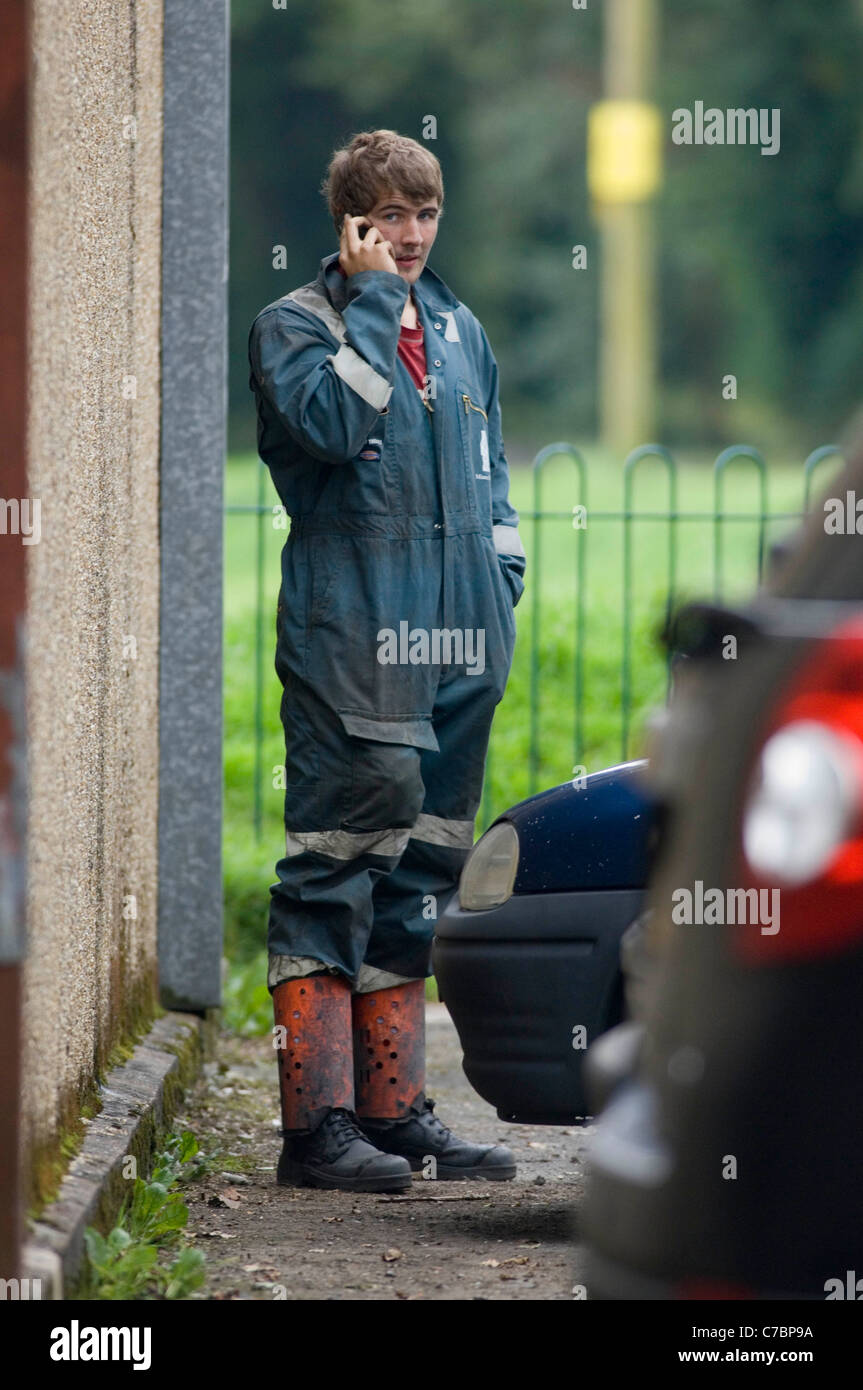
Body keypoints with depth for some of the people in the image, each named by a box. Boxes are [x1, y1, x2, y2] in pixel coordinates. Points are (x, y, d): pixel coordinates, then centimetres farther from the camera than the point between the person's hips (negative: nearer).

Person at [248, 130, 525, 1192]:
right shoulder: (295, 324, -1)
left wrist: (500, 567, 12)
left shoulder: (461, 333, 19)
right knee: (334, 871, -9)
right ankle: (317, 1123, -9)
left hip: (456, 644, 7)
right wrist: (371, 299, -13)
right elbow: (329, 422, -20)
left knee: (419, 873, 11)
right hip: (350, 638, -7)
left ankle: (392, 1108, 17)